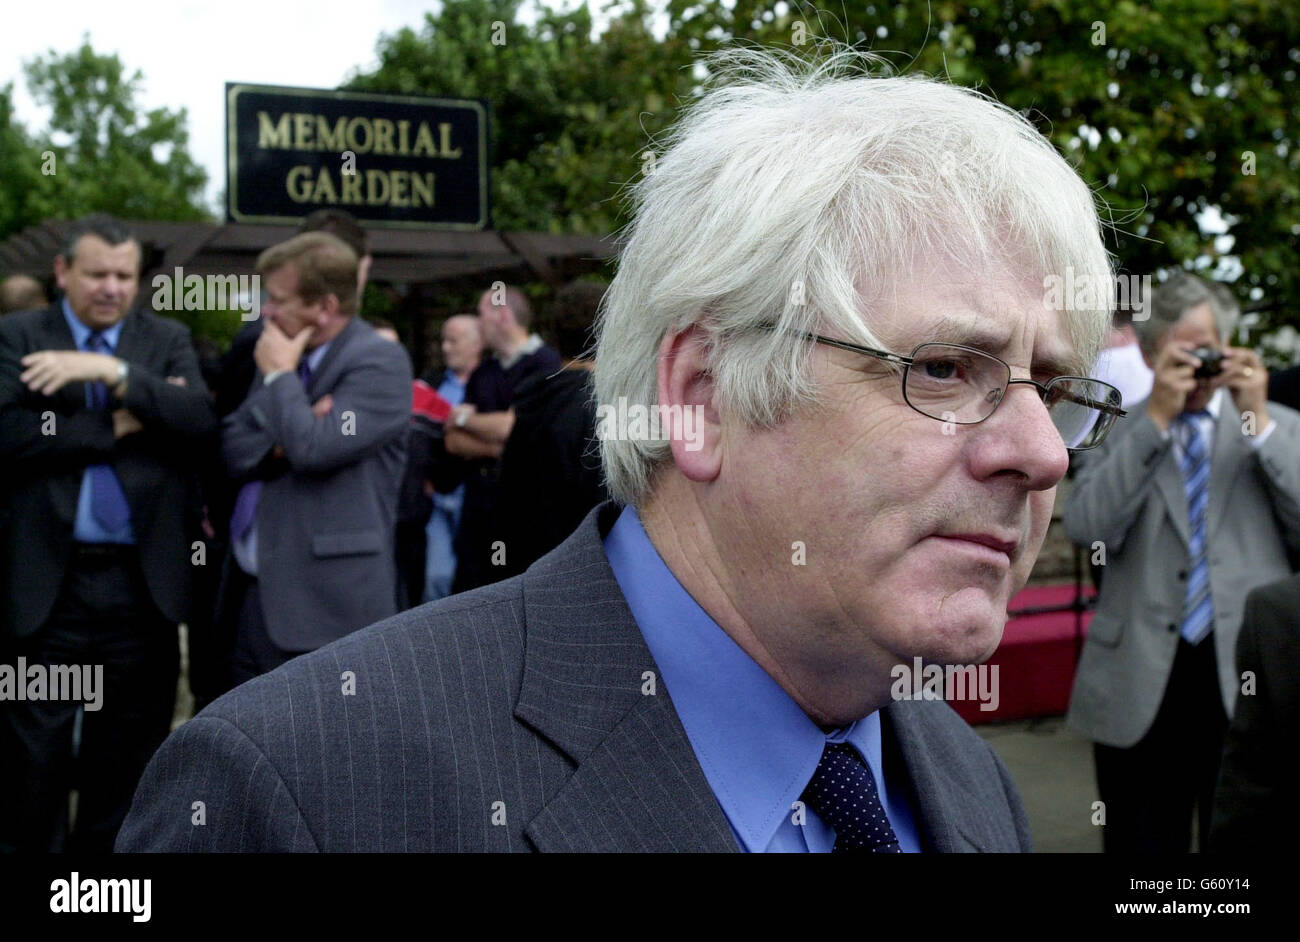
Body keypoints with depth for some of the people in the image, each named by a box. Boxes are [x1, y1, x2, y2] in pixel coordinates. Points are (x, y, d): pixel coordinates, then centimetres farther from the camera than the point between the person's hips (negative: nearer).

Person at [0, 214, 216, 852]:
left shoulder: (169, 340, 9)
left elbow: (201, 417, -9)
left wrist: (112, 372, -19)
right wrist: (117, 426, -12)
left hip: (142, 581, 2)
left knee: (128, 747, 12)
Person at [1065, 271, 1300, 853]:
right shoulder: (1116, 433, 7)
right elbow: (1087, 530, -11)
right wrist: (1155, 419, -12)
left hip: (1247, 675, 1)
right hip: (1141, 682, 0)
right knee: (1142, 842, 8)